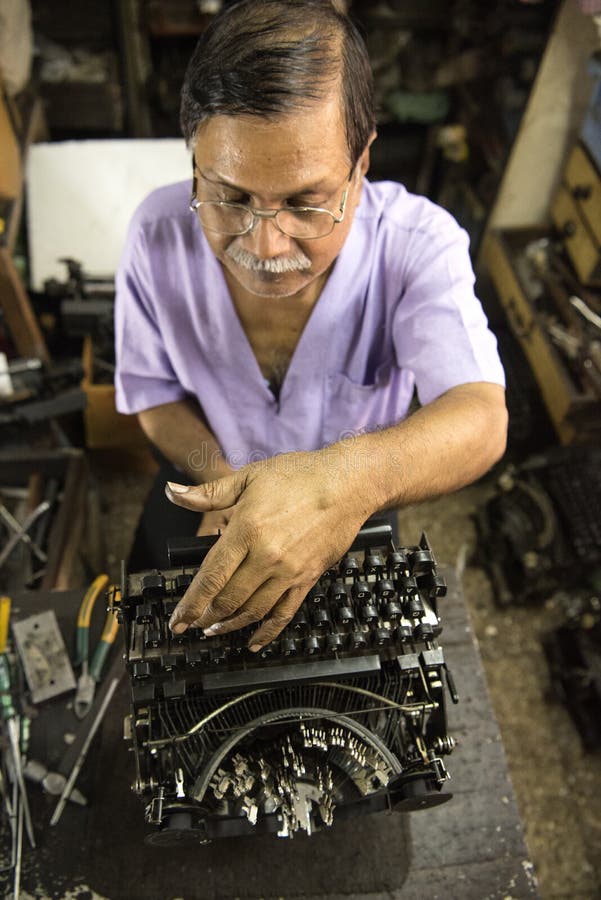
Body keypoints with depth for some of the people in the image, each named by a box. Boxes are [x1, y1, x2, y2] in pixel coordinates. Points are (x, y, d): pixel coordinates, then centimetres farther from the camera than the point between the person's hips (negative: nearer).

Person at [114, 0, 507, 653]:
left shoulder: (419, 242, -29)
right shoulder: (159, 233, -21)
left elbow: (480, 419, -41)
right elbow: (155, 396, -9)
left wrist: (356, 477, -63)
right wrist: (218, 475, -29)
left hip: (361, 506, 0)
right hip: (209, 485, 2)